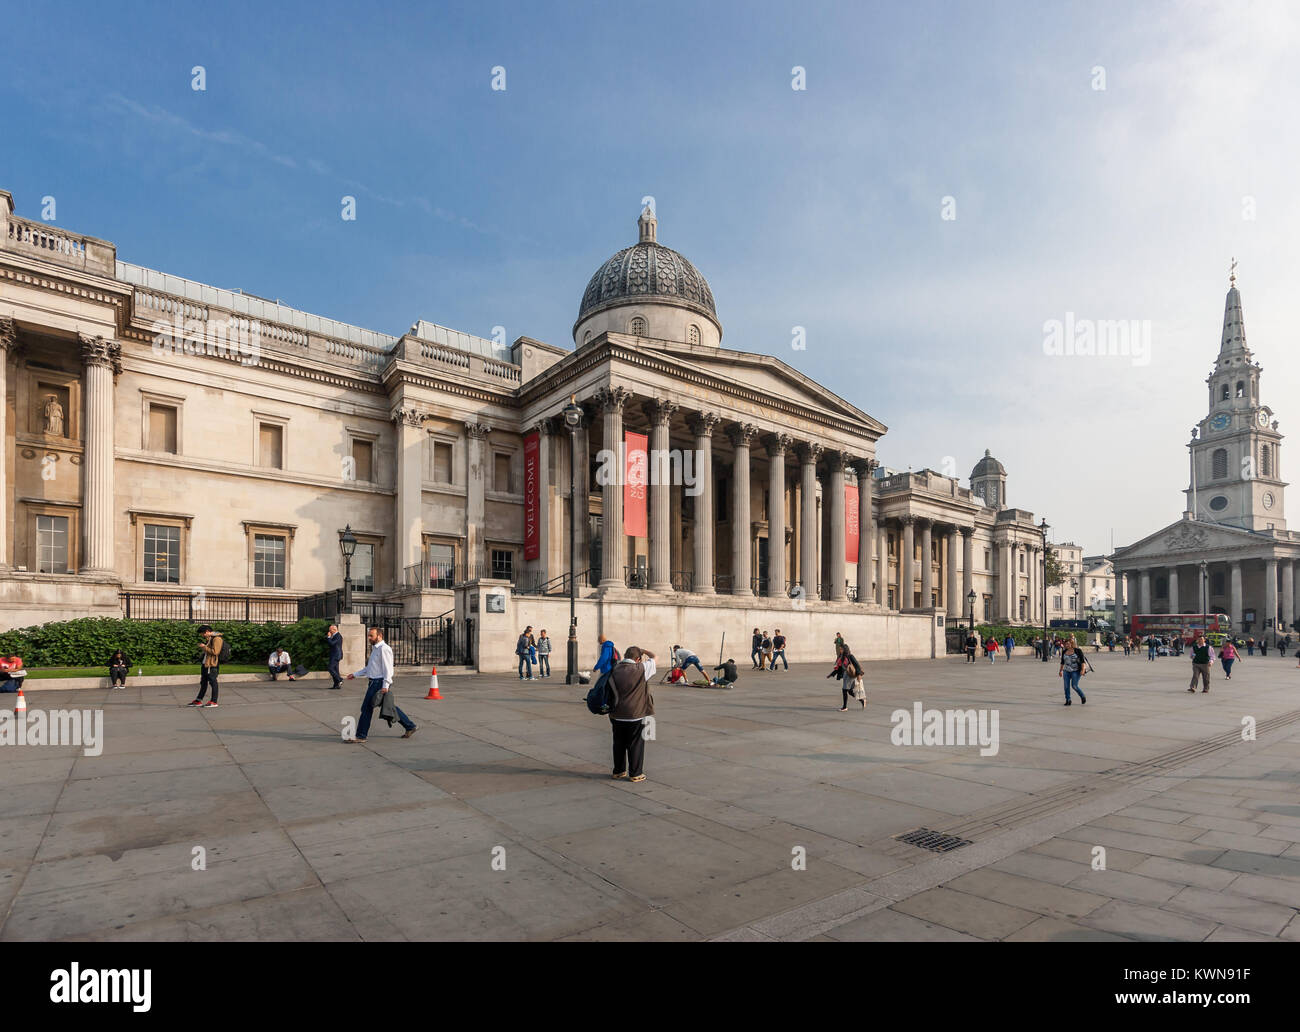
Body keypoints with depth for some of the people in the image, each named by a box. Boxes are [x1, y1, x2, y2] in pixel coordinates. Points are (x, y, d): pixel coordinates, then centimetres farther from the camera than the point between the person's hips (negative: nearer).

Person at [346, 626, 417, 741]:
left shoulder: (384, 648, -13)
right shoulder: (375, 649, 19)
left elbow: (388, 668, -19)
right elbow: (368, 668, 26)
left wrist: (385, 686, -24)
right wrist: (355, 675, 20)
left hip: (379, 683, -10)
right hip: (374, 682, 10)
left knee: (367, 708, -4)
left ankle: (361, 736, 5)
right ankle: (410, 726, 16)